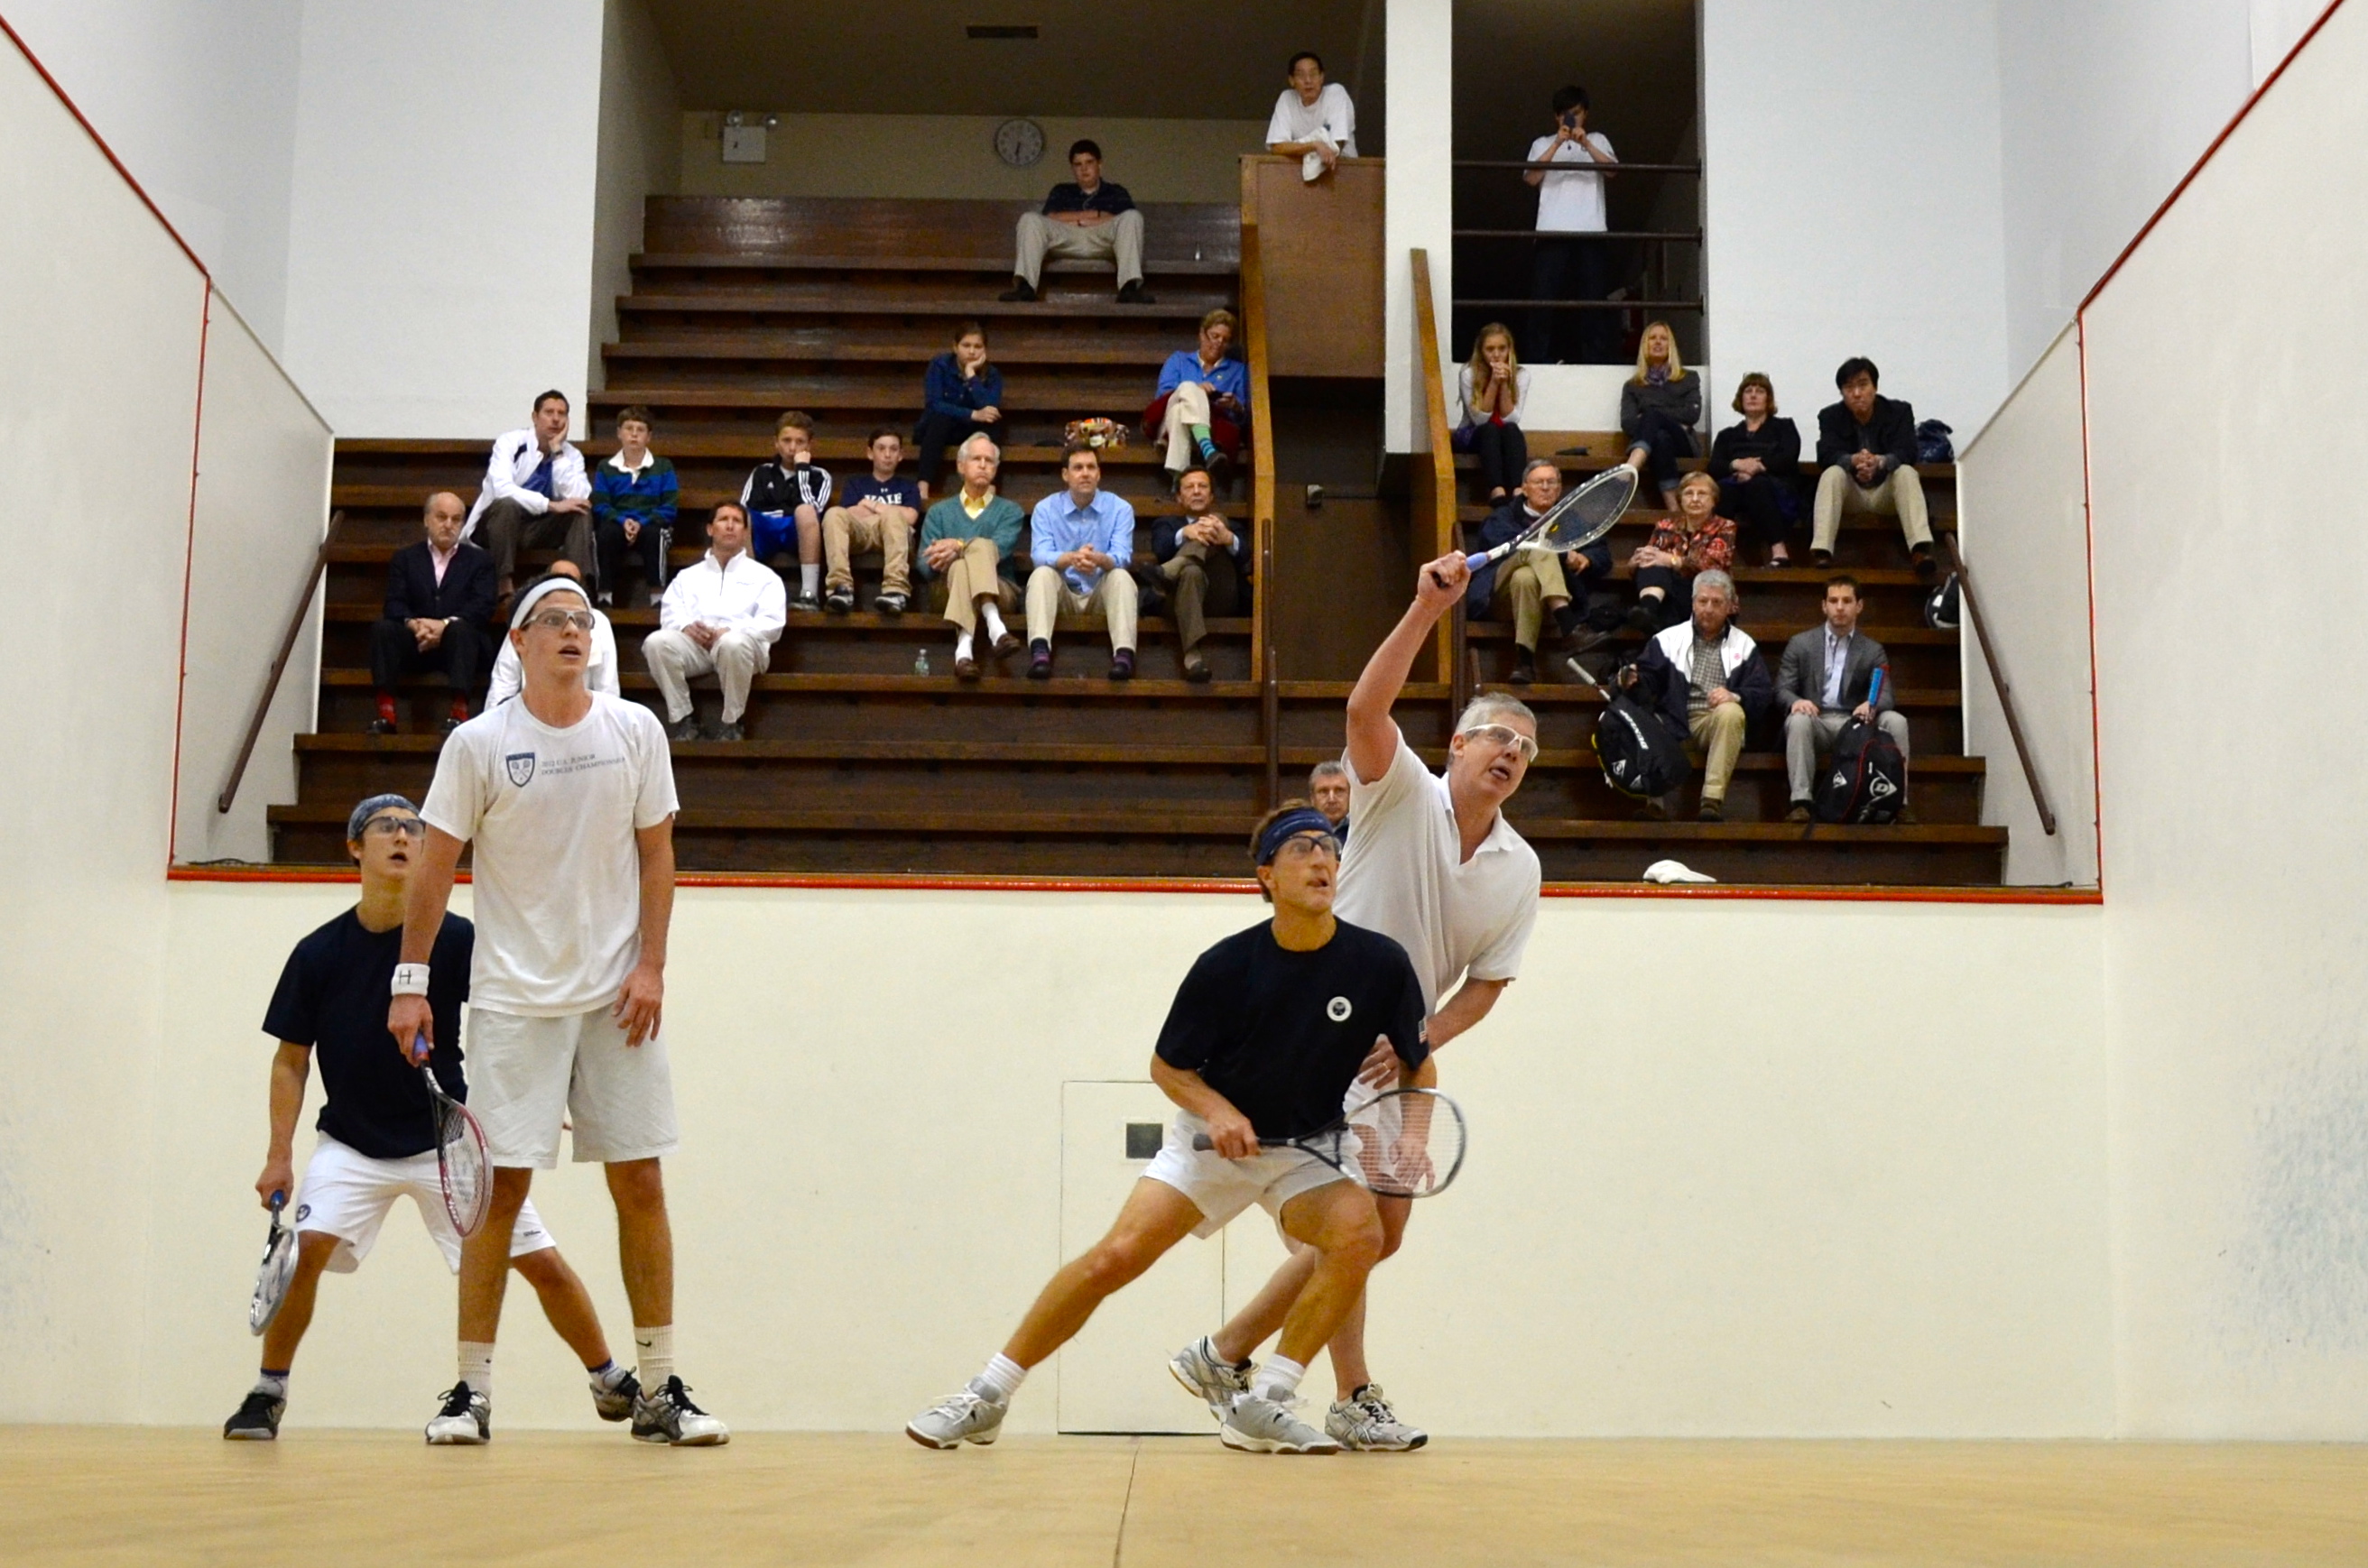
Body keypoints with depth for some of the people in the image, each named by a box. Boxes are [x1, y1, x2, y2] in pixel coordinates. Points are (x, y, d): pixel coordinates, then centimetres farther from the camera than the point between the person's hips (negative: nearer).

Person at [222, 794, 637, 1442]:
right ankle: (267, 1394, -2)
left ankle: (611, 1383, 17)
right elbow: (291, 1060, 2)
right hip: (351, 1142, 1)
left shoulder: (455, 938, -9)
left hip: (447, 1138, 0)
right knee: (307, 1246, -23)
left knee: (542, 1262, -4)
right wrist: (279, 1156, -5)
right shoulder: (317, 954, -5)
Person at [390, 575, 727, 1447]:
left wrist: (651, 966, -3)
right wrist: (410, 980, -3)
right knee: (502, 1187, -3)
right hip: (513, 999, -2)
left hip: (618, 996, 2)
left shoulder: (635, 731, 3)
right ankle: (471, 1391, 6)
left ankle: (659, 1390, 10)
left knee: (640, 1185, 2)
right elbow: (434, 867, 1)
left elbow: (656, 853, 6)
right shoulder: (479, 744, -2)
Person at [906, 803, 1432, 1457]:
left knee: (1359, 1231, -29)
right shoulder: (1226, 966, -15)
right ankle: (987, 1397, 2)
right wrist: (1218, 1109, -21)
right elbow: (1167, 1066, -2)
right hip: (1212, 1136, -1)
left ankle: (1257, 1405, -18)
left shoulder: (1381, 963, -14)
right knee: (1116, 1254, -14)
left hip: (1309, 1151, 1)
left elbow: (1419, 1066, 0)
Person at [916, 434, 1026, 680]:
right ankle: (994, 625, -63)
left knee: (980, 545, -32)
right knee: (960, 565, -34)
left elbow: (999, 548, -4)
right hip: (947, 591, 1)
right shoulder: (939, 512, 23)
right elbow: (924, 565, 8)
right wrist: (940, 560, -17)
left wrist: (959, 546, -22)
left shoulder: (1009, 510, 18)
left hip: (999, 591, -1)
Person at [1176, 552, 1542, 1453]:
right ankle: (1355, 1398, 6)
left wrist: (1422, 1041, -16)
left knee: (1380, 1234, 10)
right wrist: (1428, 608, -37)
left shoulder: (1519, 870, 4)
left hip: (1402, 1058, 7)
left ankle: (1225, 1356, 20)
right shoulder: (1403, 794, -10)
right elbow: (1365, 710, -29)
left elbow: (1485, 984, 2)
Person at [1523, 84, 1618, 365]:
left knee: (1594, 298, -6)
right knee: (1544, 298, -8)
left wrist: (1586, 144, -11)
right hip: (1551, 233, 0)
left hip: (1591, 231, 1)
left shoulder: (1598, 140, 22)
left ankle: (1595, 361, -8)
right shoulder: (1543, 144, 20)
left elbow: (1611, 170, 2)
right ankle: (1538, 362, -9)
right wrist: (1557, 144, -7)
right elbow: (1531, 178, 2)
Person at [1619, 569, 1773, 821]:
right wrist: (1633, 681, -16)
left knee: (1730, 712, -35)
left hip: (1719, 724, 0)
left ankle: (1713, 799, -37)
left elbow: (1763, 695, 7)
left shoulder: (1744, 646, 17)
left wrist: (1736, 697, -14)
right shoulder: (1667, 640, 18)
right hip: (1675, 724, 0)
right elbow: (1648, 682, 8)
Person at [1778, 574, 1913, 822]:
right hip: (1814, 720, -1)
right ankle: (1801, 803, -42)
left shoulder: (1873, 651, 14)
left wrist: (1872, 705, -26)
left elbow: (1885, 693, 1)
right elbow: (1782, 689, 5)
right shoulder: (1800, 643, 12)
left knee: (1896, 720, -26)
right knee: (1798, 720, -35)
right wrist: (1795, 701, -22)